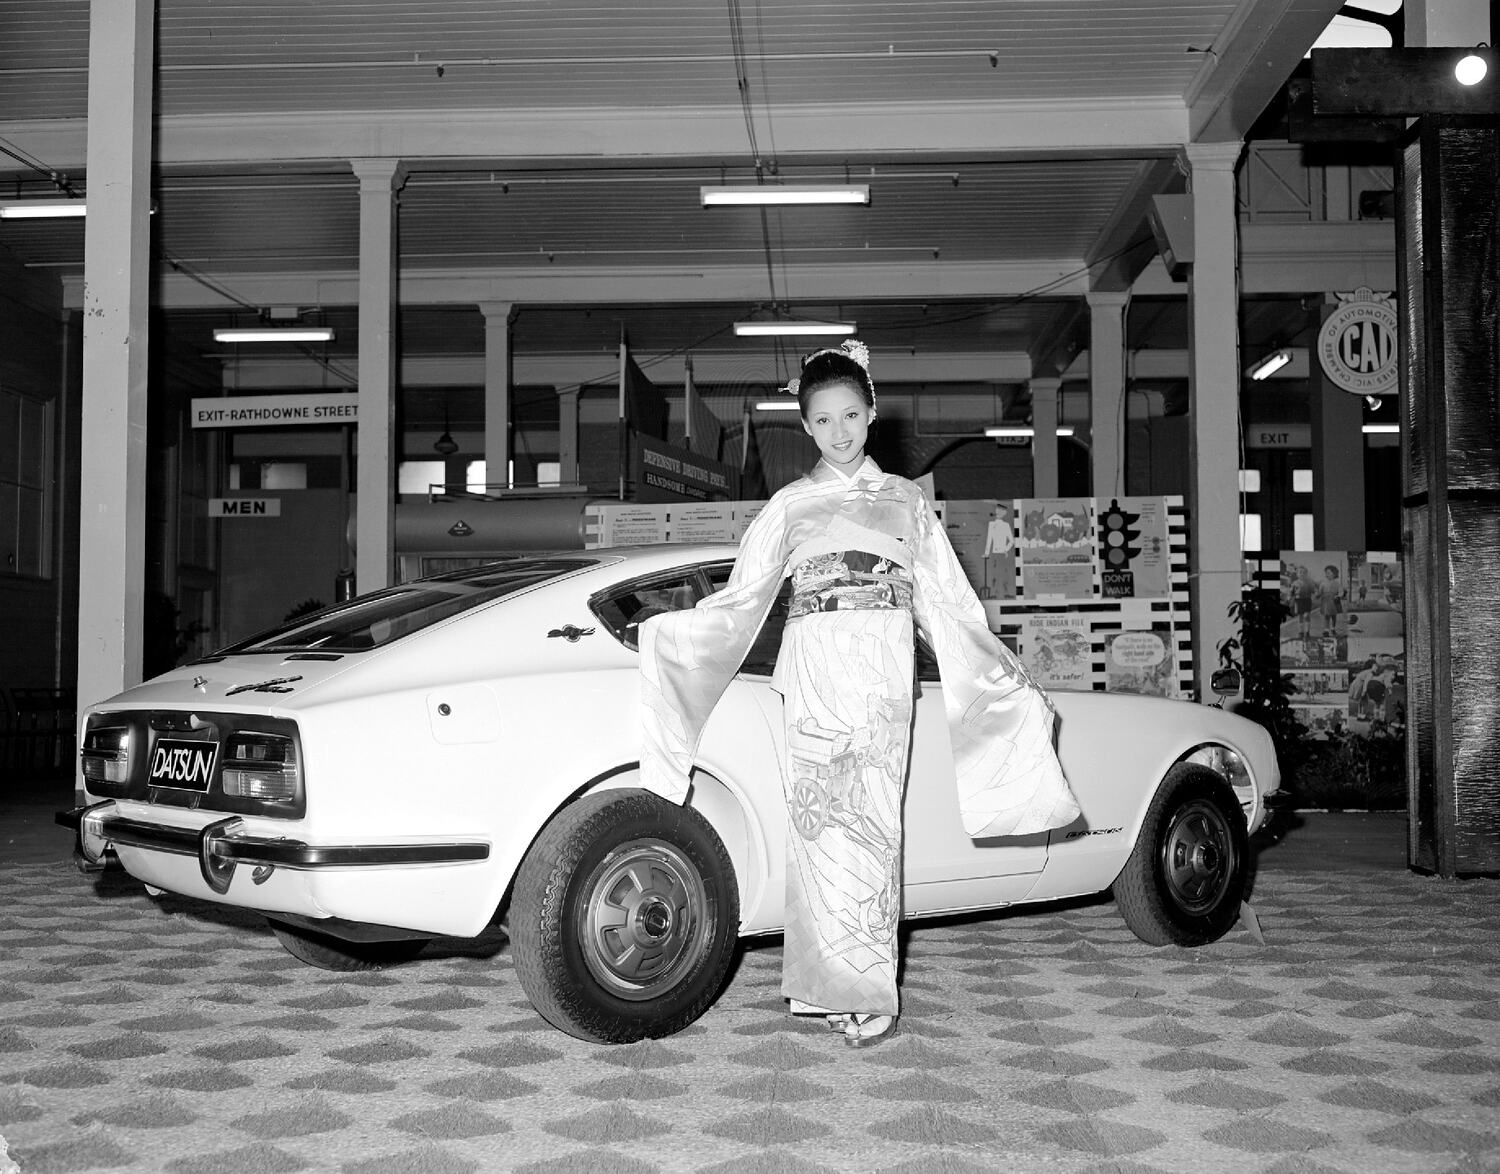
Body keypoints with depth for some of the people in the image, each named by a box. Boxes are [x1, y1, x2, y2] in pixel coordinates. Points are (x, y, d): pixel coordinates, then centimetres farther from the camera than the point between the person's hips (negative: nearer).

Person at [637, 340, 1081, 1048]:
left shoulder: (906, 501, 16)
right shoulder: (789, 505, 15)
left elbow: (945, 604, 16)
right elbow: (742, 599, 12)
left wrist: (1012, 683, 13)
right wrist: (665, 630, -1)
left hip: (884, 676, 0)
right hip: (814, 671, 0)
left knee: (871, 823, -6)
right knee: (825, 821, -6)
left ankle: (867, 993, 0)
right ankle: (843, 990, 0)